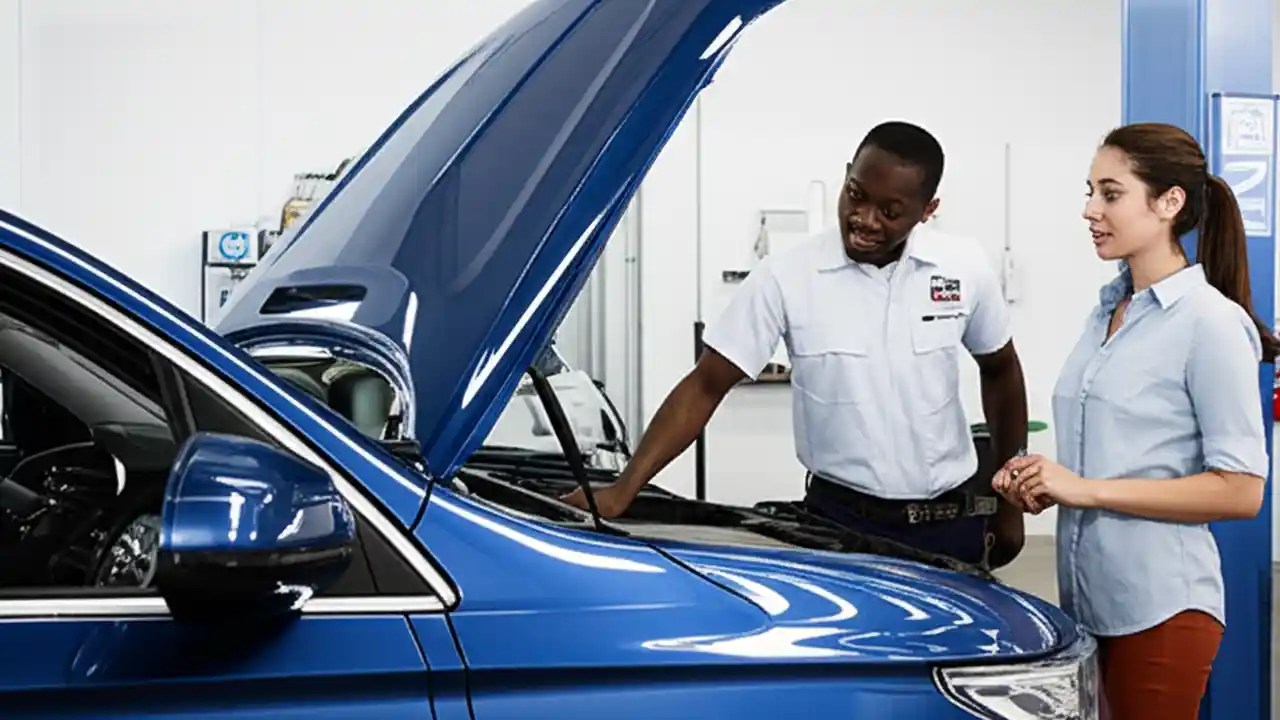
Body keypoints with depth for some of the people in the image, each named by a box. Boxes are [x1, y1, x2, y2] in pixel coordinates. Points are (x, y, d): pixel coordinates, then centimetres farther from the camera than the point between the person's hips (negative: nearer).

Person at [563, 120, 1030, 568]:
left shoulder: (966, 269, -5)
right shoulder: (787, 276, -12)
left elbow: (1001, 372, 10)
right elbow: (705, 386, -12)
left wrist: (1008, 504, 11)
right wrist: (622, 490, -21)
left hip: (952, 523, 3)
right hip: (840, 521, -2)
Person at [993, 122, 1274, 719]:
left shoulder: (1210, 322, -12)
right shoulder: (1107, 311, 11)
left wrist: (1087, 490, -19)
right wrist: (1044, 482, 2)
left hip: (1159, 604, -7)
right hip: (1086, 595, 7)